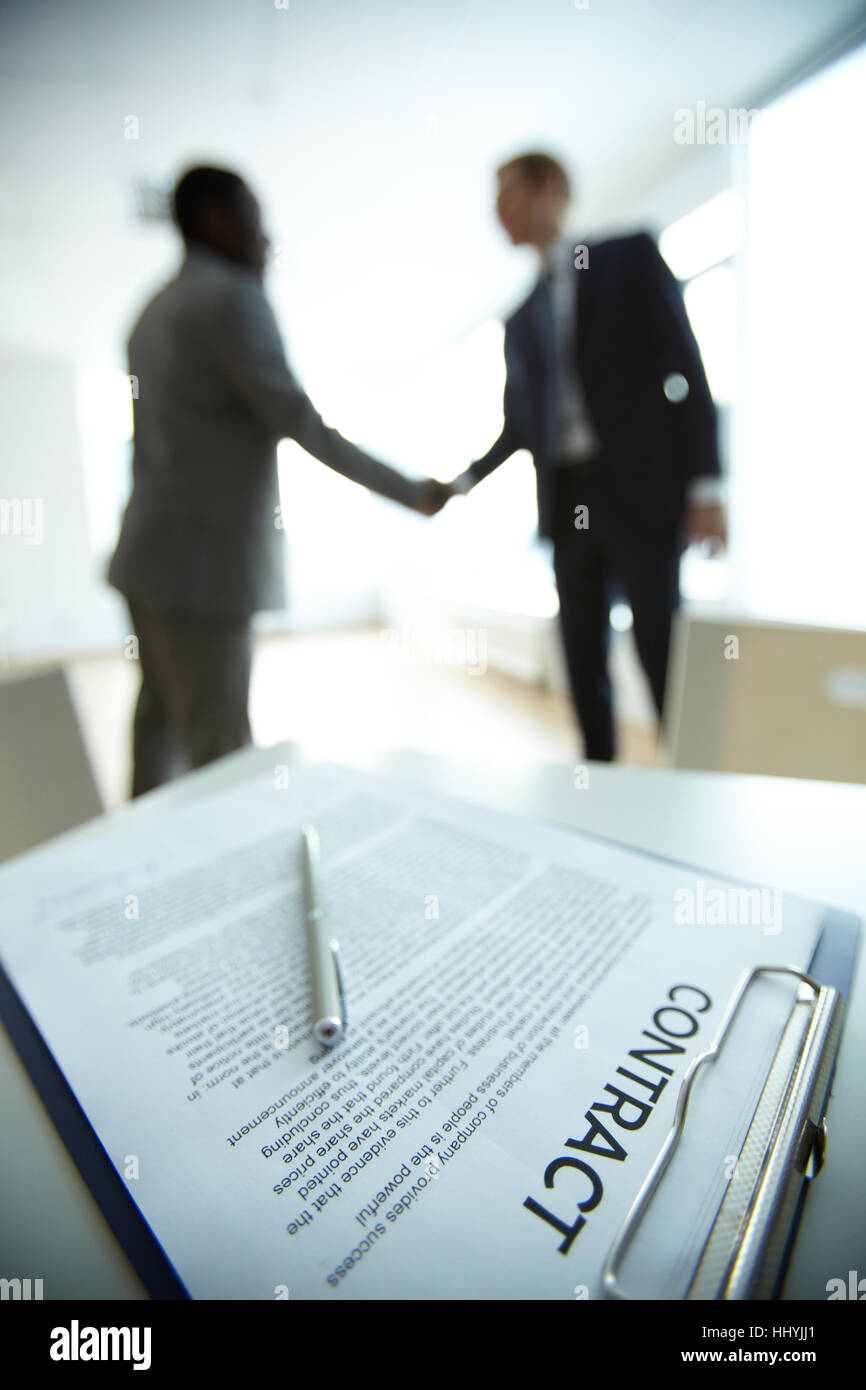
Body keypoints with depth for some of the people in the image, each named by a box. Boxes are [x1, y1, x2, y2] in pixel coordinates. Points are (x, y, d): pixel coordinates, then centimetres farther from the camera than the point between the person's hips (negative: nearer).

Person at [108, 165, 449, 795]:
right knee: (220, 747, -4)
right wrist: (412, 491, -8)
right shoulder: (233, 296, -8)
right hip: (205, 562, -9)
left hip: (152, 557, 9)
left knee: (162, 721, 16)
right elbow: (303, 424, -14)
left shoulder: (156, 309, 20)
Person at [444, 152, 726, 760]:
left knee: (665, 661, -6)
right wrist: (460, 484, 10)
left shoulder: (632, 256, 7)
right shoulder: (521, 317, 20)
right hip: (566, 503, 5)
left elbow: (686, 367, -2)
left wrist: (706, 483, -11)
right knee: (584, 668, 5)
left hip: (639, 491, -4)